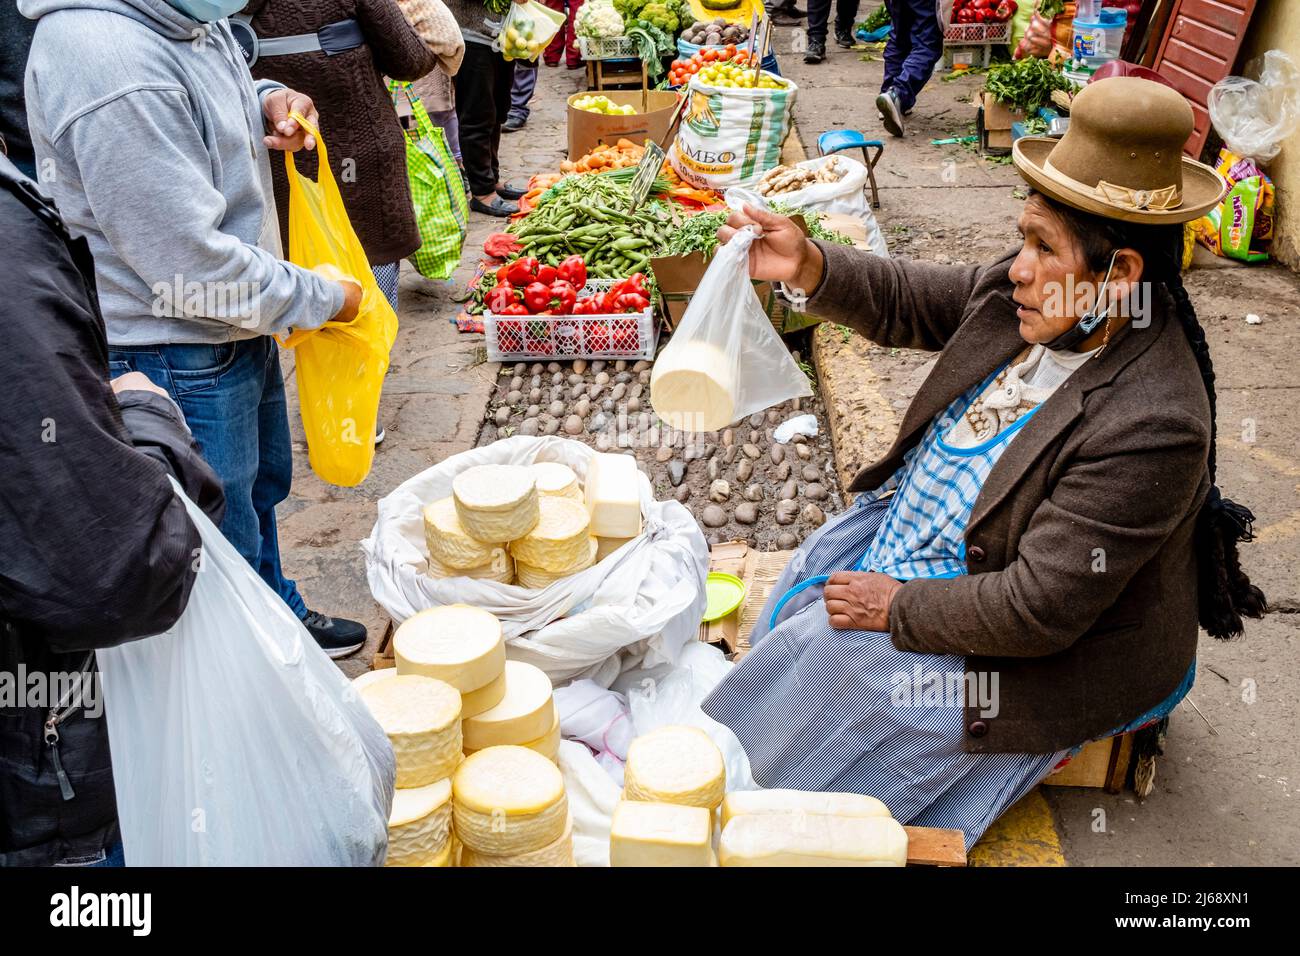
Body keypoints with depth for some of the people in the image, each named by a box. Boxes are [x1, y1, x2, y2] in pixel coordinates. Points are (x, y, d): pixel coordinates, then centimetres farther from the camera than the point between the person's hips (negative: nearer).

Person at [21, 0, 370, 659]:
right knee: (228, 542, 8)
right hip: (177, 356, -10)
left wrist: (267, 103, -2)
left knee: (263, 483, 28)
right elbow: (194, 268, -30)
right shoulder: (110, 66, -31)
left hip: (242, 329, 10)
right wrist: (322, 298, -17)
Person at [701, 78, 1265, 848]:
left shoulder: (1150, 428, -36)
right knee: (796, 598, 7)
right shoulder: (1022, 298, -13)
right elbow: (908, 303, 3)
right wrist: (809, 266, -15)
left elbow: (1035, 611, -32)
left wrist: (899, 607, -22)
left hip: (1038, 656, -8)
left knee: (831, 659, -12)